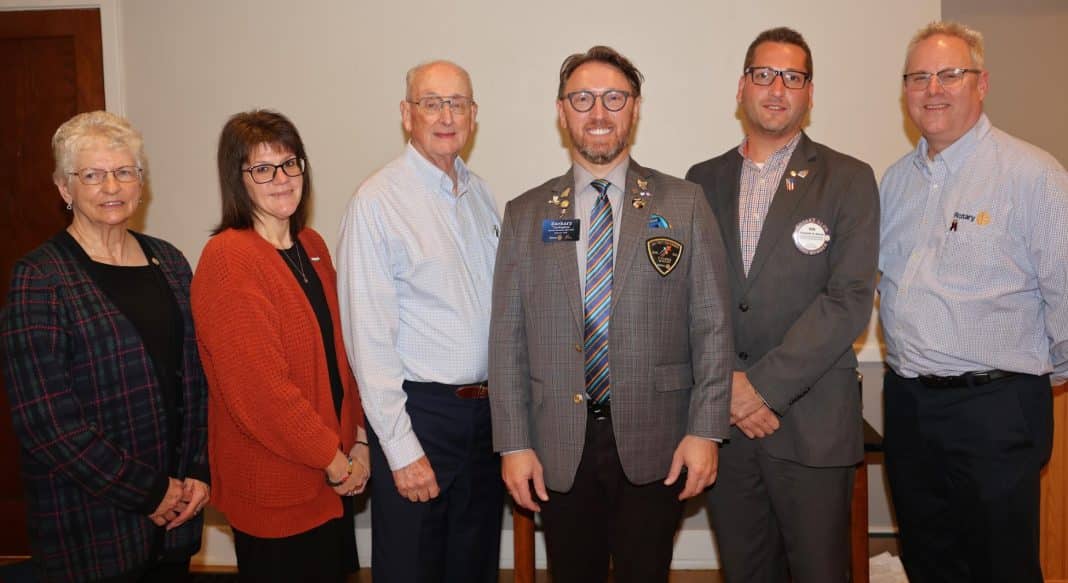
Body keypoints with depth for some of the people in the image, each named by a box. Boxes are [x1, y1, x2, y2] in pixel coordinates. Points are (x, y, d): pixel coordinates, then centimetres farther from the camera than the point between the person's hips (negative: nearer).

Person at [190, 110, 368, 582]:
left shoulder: (312, 247, 7)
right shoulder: (227, 259, -18)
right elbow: (258, 389, -22)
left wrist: (357, 440, 1)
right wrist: (334, 460, -14)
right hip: (275, 491, -7)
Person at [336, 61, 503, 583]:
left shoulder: (480, 194, 8)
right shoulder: (377, 201, -12)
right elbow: (369, 338, -15)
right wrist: (402, 450, -15)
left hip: (488, 408, 6)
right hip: (419, 410, -6)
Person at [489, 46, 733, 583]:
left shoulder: (685, 204, 1)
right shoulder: (525, 214, 4)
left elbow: (713, 326, -1)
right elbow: (507, 336, 2)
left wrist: (705, 431, -6)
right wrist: (513, 443, -2)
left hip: (655, 444, -1)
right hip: (558, 446, 1)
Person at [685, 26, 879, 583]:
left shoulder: (848, 179, 1)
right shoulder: (702, 180, 10)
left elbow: (850, 300, -9)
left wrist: (764, 384, -14)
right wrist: (723, 387, -7)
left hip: (810, 421, -2)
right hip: (721, 413, 3)